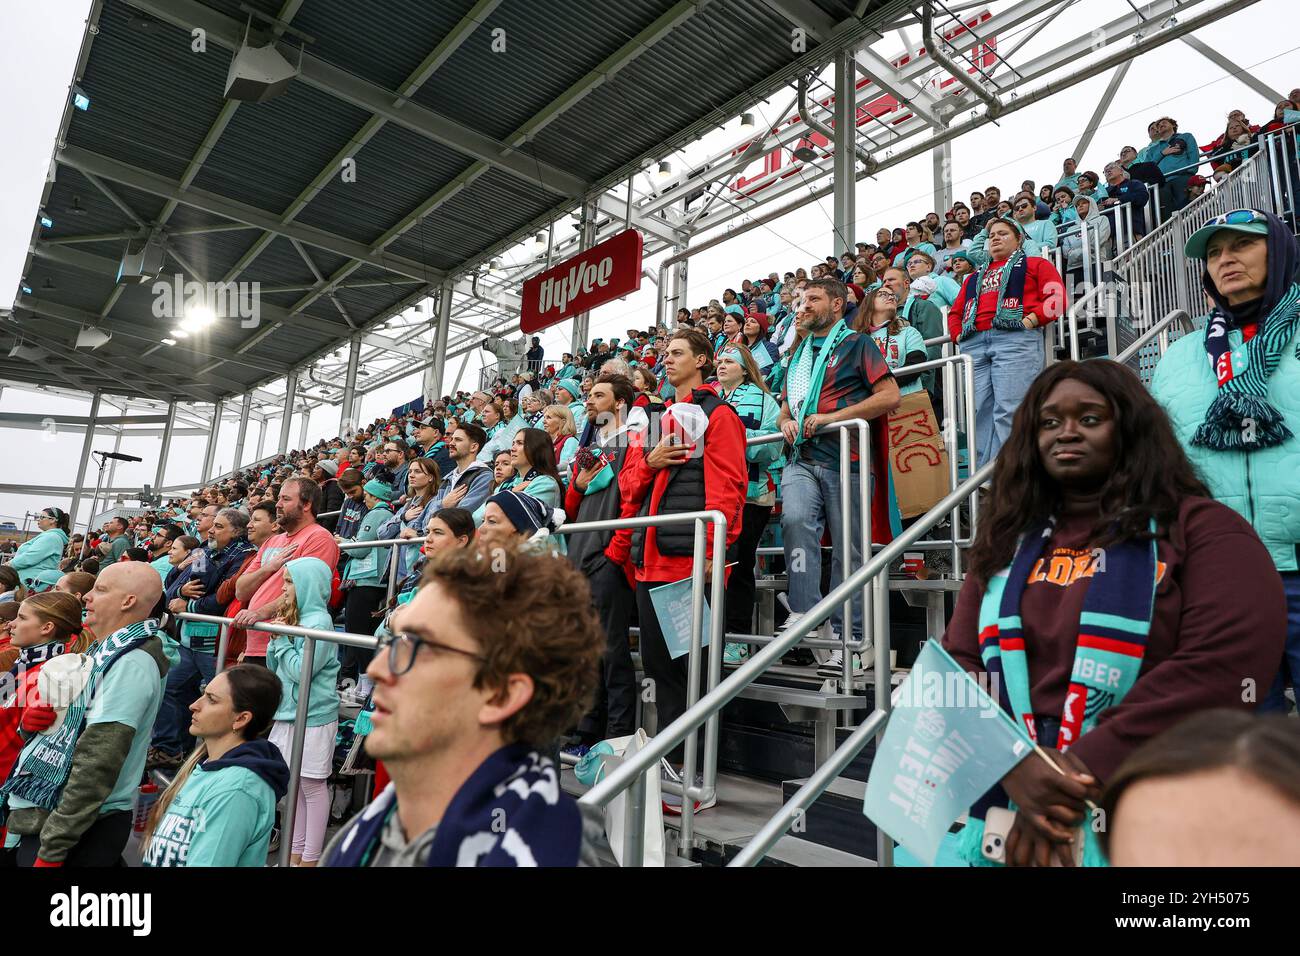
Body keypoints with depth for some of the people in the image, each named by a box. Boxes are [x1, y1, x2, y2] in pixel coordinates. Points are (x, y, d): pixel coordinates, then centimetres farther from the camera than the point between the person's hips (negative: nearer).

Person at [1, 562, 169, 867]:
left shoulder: (130, 663, -19)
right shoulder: (104, 651, 11)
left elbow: (98, 765, -23)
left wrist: (51, 850, -21)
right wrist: (31, 721, -3)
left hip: (83, 827, -9)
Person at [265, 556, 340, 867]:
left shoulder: (318, 621, -16)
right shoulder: (295, 617, 10)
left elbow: (301, 670, -21)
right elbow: (274, 669, 15)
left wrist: (281, 638, -11)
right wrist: (277, 639, -1)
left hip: (314, 718, -9)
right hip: (289, 713, 9)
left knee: (312, 785, 2)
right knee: (294, 784, 15)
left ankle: (310, 858, 13)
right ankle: (295, 853, 27)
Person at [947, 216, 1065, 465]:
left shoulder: (1035, 264, 20)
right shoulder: (974, 277, 34)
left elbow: (1056, 297, 5)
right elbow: (955, 311, 29)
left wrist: (1032, 319, -10)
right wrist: (958, 334, 9)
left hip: (1015, 340, -4)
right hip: (974, 345, 5)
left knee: (1009, 411, -16)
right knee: (979, 412, -5)